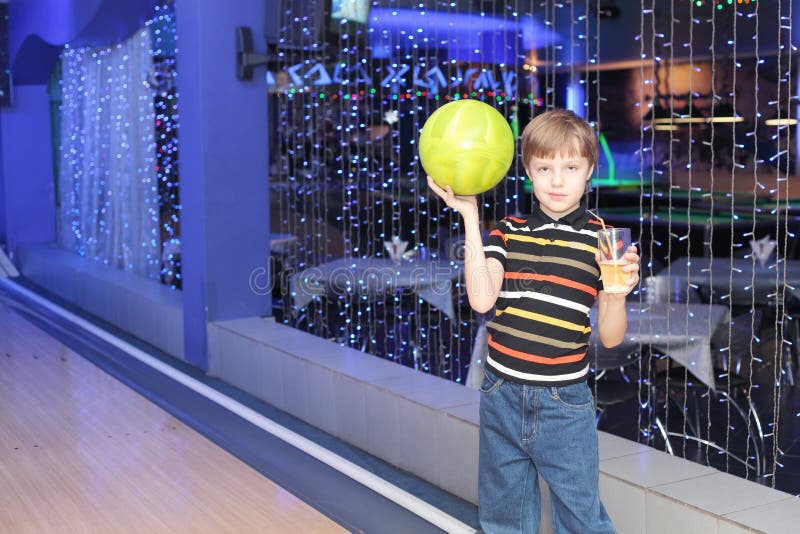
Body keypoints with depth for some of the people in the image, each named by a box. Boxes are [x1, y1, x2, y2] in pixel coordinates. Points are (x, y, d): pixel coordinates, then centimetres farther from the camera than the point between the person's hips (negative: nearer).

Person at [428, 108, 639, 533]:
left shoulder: (599, 240, -4)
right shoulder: (507, 232, 0)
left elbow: (610, 337, -3)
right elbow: (481, 299, -18)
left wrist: (618, 294, -23)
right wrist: (470, 217, -16)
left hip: (566, 405, -2)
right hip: (503, 398, 2)